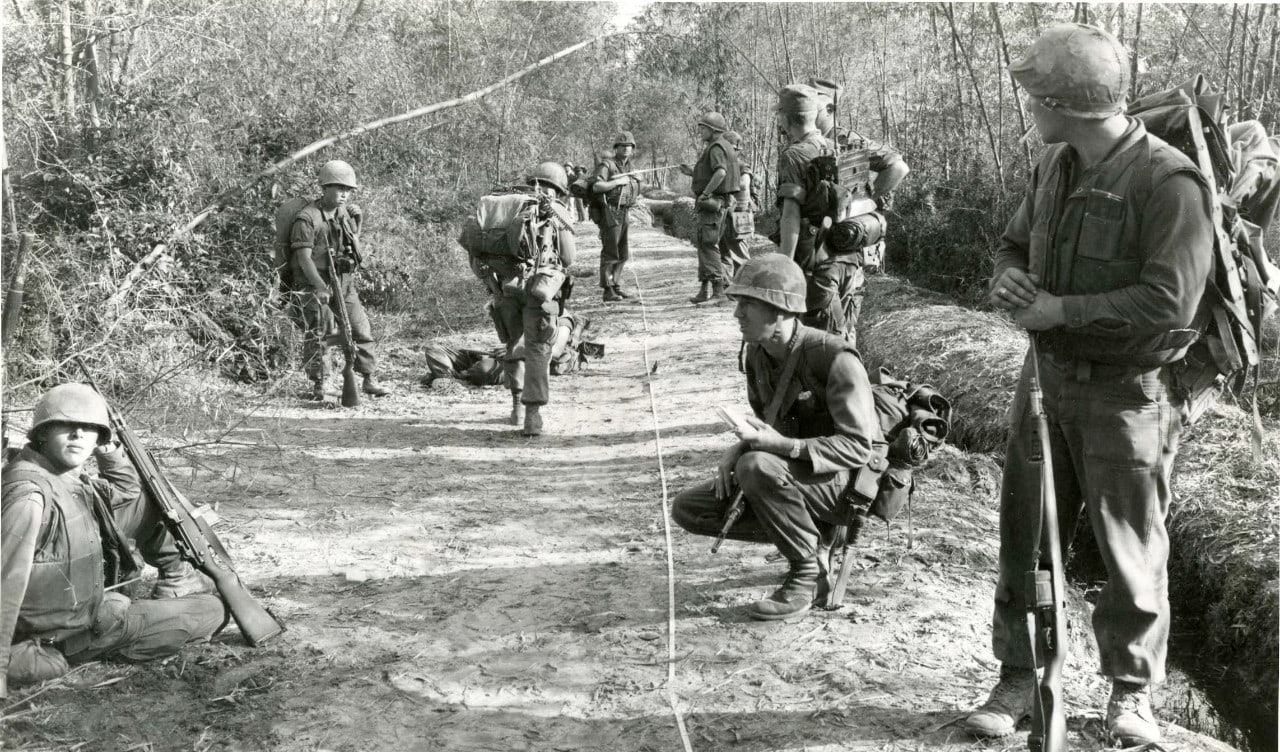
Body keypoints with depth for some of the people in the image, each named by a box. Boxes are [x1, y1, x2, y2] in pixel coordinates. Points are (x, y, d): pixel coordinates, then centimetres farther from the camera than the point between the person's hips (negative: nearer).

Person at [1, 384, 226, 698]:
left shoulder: (73, 481, -3)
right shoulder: (29, 494, -31)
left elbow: (126, 494, 16)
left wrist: (108, 450, -2)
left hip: (88, 601, 9)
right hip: (66, 635, -9)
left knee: (146, 501, 15)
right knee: (212, 612, -4)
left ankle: (179, 582, 23)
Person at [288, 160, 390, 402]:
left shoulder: (349, 214, 8)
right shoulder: (307, 219, -13)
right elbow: (304, 257, -18)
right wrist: (320, 286, -26)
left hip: (345, 284, 6)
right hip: (315, 285, -6)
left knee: (362, 330, 4)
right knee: (319, 336, -2)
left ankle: (369, 379, 13)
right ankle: (320, 386, 6)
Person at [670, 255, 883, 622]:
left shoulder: (835, 359, -25)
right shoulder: (758, 354, -1)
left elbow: (859, 446, -26)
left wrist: (781, 445, -37)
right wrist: (739, 447, -10)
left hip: (852, 482, -8)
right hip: (795, 476, 8)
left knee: (757, 466, -36)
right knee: (687, 508, -2)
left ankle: (807, 570, -14)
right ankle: (813, 535, 4)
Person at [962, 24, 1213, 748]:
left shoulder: (1170, 181, -17)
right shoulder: (1056, 165, 7)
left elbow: (1170, 299, -24)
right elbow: (1015, 241, 19)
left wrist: (1063, 310, -21)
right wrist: (1009, 280, -5)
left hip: (1128, 393, -7)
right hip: (1049, 376, 7)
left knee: (1132, 551, 6)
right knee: (1025, 538, 10)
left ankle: (1133, 692, 24)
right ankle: (1020, 677, 24)